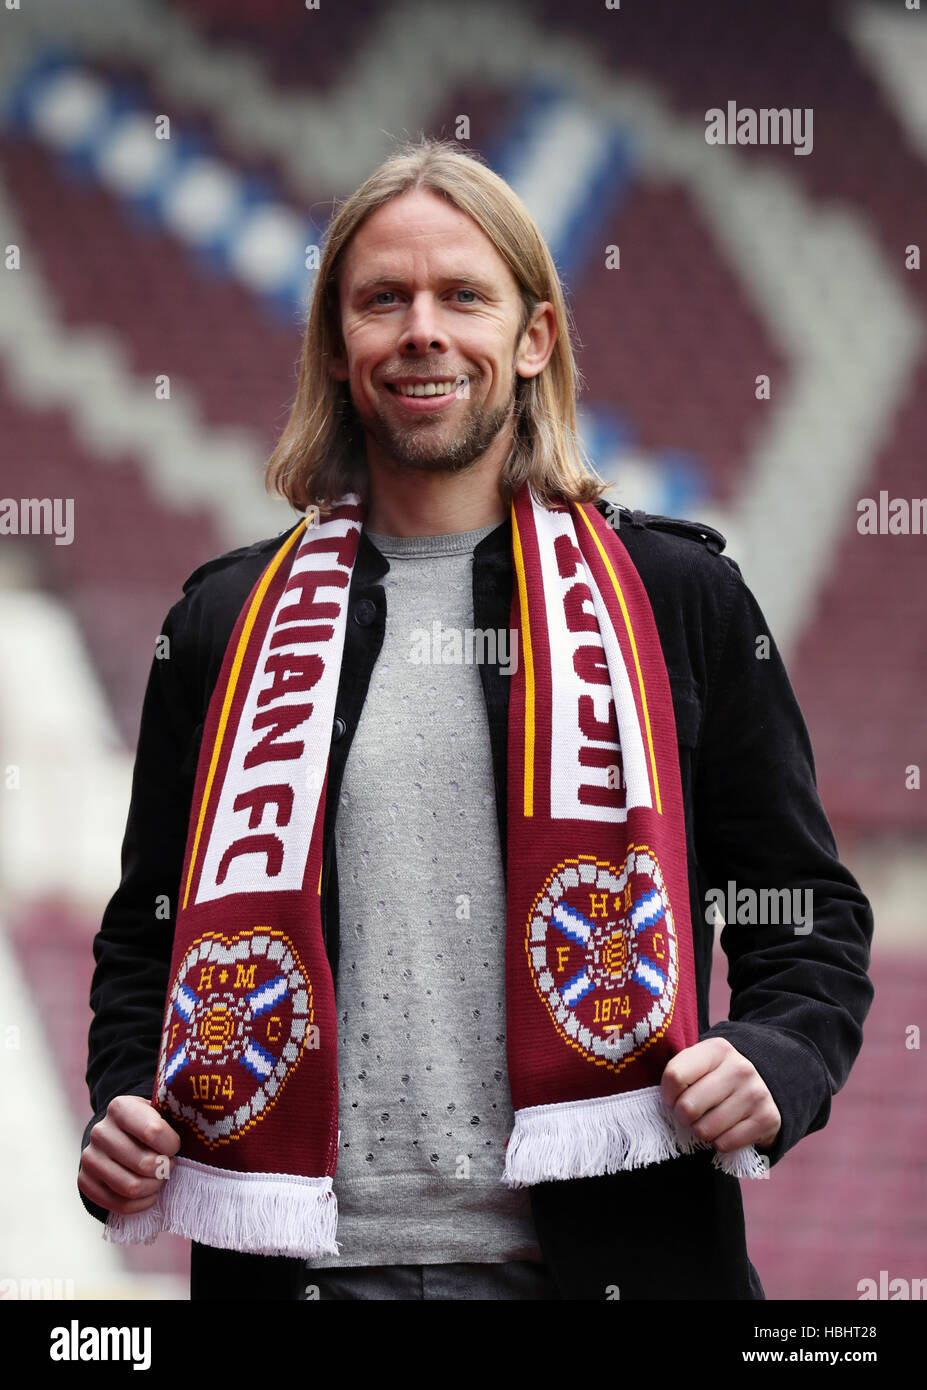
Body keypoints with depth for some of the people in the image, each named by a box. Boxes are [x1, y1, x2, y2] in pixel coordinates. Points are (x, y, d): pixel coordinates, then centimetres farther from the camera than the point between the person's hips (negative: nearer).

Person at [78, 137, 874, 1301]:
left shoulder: (682, 601, 7)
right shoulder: (227, 623, 11)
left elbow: (812, 913, 8)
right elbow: (151, 932, 17)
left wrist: (772, 1067, -11)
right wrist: (123, 1111, -2)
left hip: (605, 1250, -1)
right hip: (304, 1258, 1)